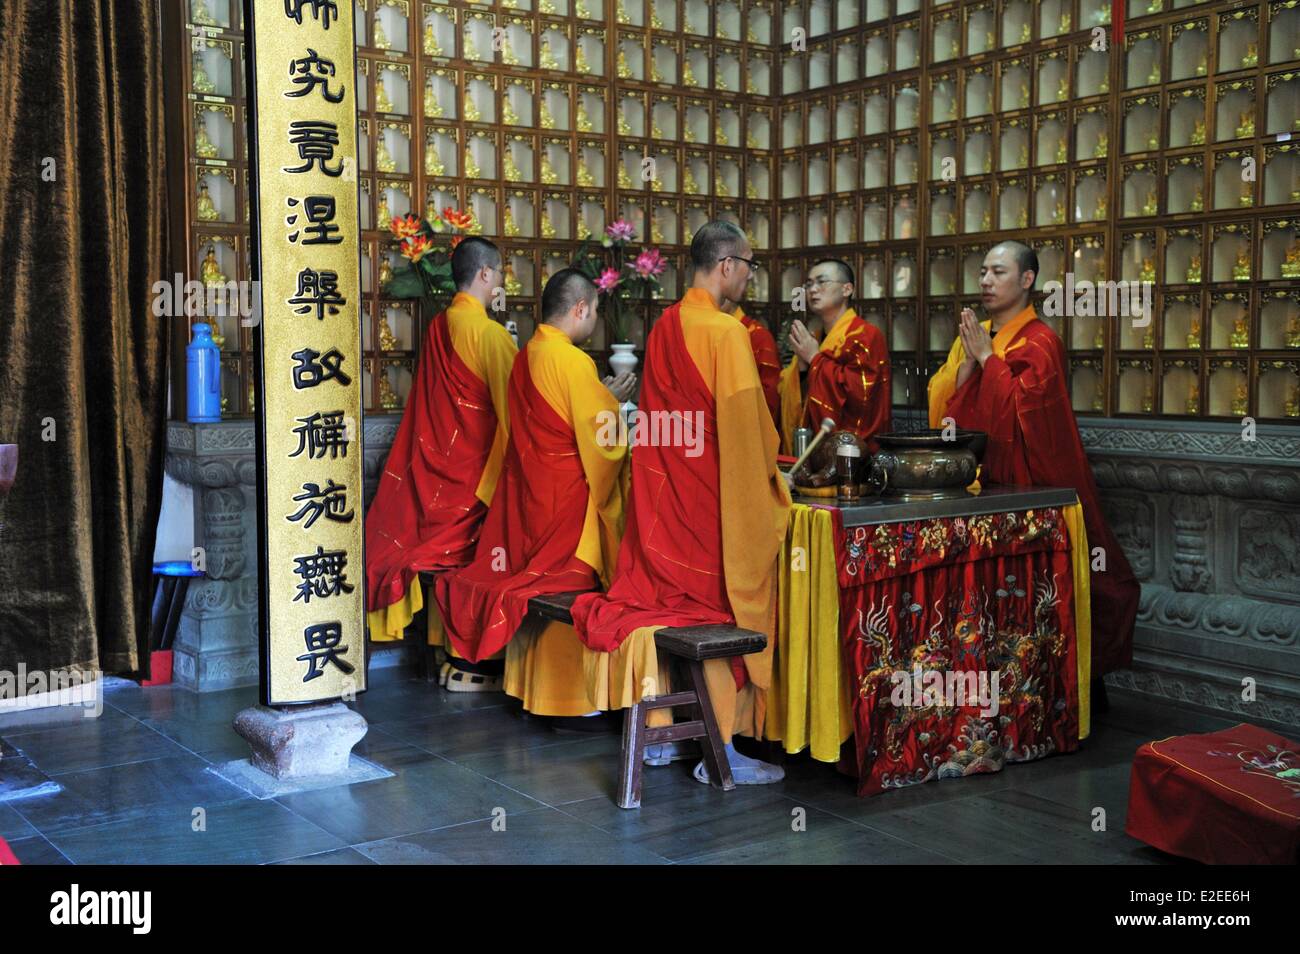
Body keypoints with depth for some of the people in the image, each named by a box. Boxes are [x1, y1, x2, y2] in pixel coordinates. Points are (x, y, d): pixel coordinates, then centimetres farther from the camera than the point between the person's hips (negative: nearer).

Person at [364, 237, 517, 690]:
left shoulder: (439, 326, 7)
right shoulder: (489, 334, -16)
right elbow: (513, 407, -17)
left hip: (434, 467, 7)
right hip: (475, 471, -7)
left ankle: (453, 655, 20)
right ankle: (469, 665, 7)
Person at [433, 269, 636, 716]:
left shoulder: (526, 357, 8)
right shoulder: (573, 362, -19)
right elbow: (600, 437, -18)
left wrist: (601, 397, 15)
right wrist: (612, 401, 2)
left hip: (529, 490, 9)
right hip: (568, 494, -8)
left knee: (535, 579, 19)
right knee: (568, 588, 2)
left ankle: (530, 682, 27)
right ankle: (566, 693, 9)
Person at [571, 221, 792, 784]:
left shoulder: (663, 327, 8)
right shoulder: (725, 332, -15)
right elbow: (745, 426, -15)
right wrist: (768, 474, -1)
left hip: (664, 494, 8)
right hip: (716, 499, -7)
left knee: (665, 603, 13)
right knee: (724, 611, 1)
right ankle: (722, 751, 5)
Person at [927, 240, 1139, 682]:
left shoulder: (1039, 343, -9)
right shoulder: (973, 335, 11)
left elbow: (1019, 415, -21)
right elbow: (942, 405, 5)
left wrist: (988, 358, -14)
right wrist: (968, 359, -8)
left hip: (1030, 484, -6)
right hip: (983, 482, 6)